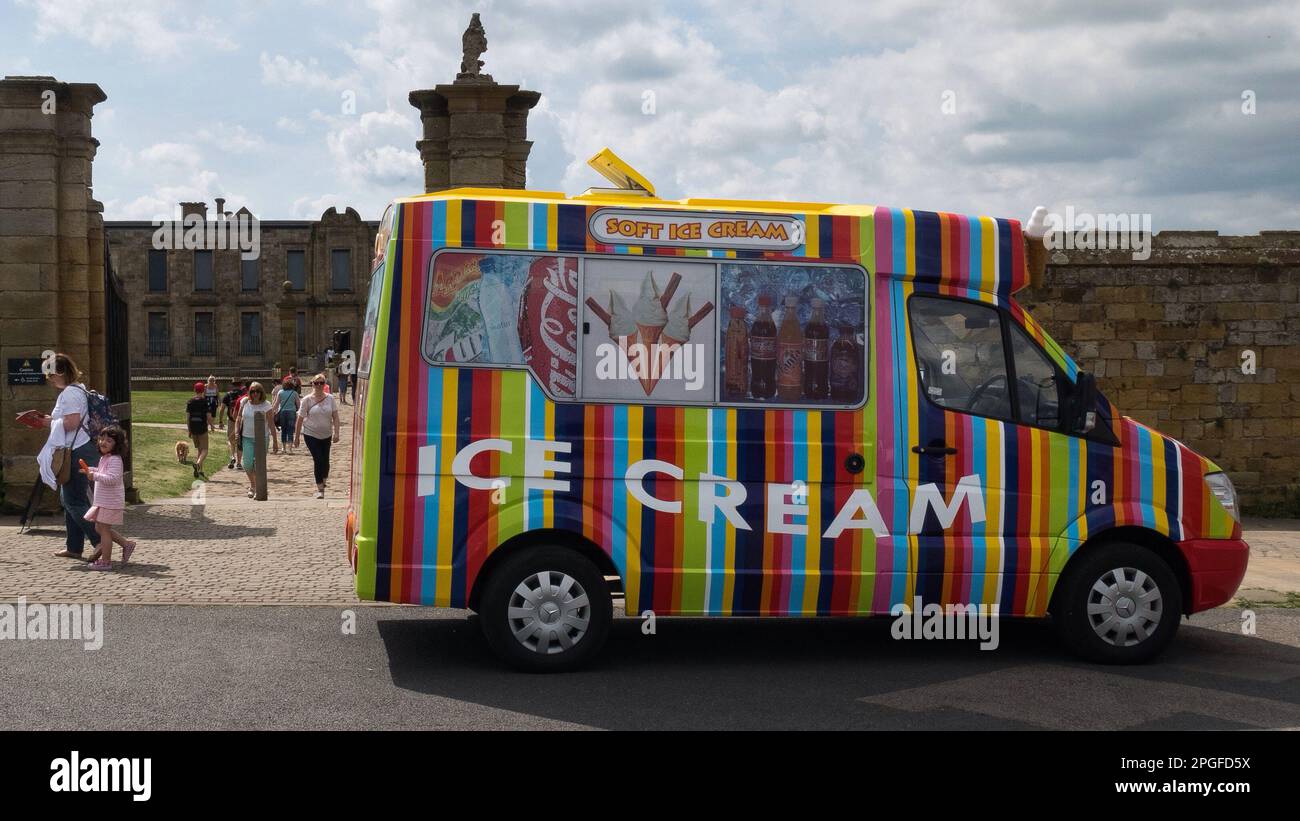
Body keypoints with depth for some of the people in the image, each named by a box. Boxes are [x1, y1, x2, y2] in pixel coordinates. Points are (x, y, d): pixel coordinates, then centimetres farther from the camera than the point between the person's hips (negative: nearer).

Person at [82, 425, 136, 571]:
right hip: (102, 502, 10)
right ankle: (126, 544, 23)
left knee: (104, 529, -4)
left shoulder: (115, 460, -18)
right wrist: (90, 470, 19)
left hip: (111, 502, -10)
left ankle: (105, 561, 3)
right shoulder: (104, 458, 14)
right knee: (99, 528, 16)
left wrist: (94, 476, -31)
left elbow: (112, 478, -31)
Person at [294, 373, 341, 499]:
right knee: (318, 460, -10)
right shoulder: (307, 400, -8)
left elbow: (335, 417, -2)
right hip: (311, 434, -3)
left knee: (325, 461, 7)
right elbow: (300, 419, -4)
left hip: (326, 435, 3)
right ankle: (320, 489, -2)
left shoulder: (330, 398, -2)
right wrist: (296, 436, -2)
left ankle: (323, 480, 35)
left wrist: (336, 433, -11)